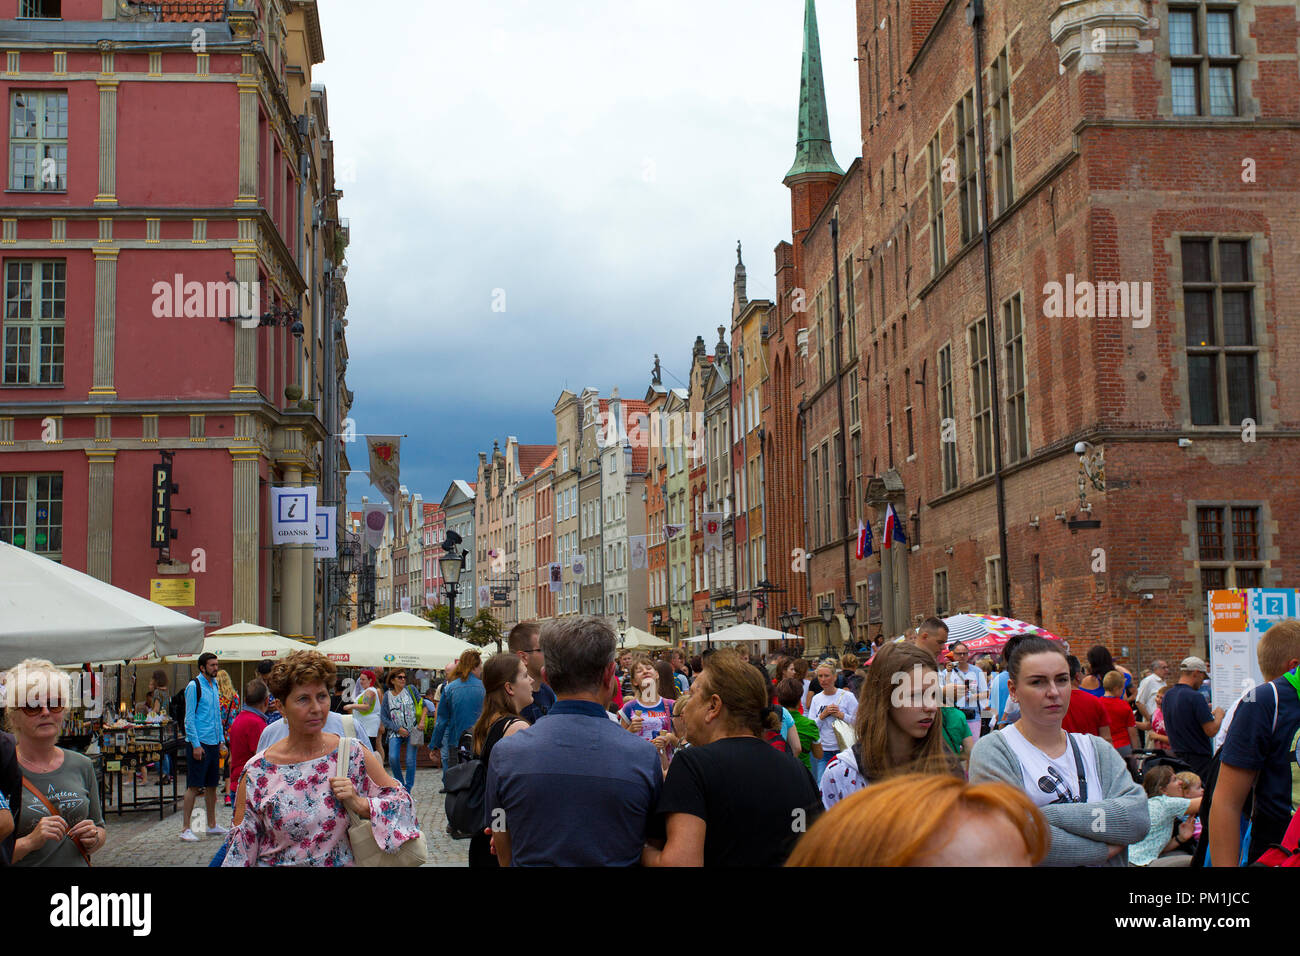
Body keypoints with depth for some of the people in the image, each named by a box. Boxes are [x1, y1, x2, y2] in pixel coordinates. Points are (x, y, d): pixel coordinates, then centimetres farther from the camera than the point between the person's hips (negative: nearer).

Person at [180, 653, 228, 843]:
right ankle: (186, 829, -2)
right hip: (198, 743, -8)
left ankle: (212, 825, 20)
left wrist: (221, 739, 15)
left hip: (213, 743, 8)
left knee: (212, 785, 12)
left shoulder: (214, 685, 15)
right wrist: (196, 744, -16)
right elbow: (189, 718, -12)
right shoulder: (194, 686, -9)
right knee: (193, 787, -6)